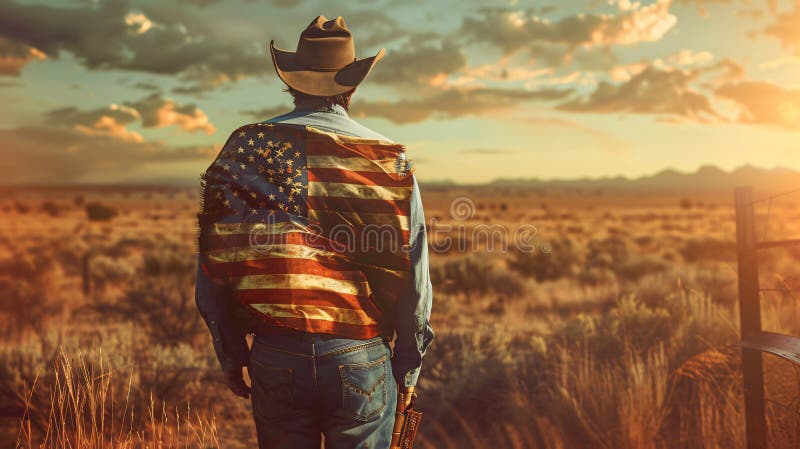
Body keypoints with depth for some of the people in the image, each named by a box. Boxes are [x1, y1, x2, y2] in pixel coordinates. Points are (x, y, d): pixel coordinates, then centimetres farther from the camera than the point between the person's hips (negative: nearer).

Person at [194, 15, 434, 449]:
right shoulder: (389, 157, -3)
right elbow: (414, 272, -3)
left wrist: (230, 356, 12)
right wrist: (407, 368, 8)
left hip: (275, 359, 2)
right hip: (360, 359, -1)